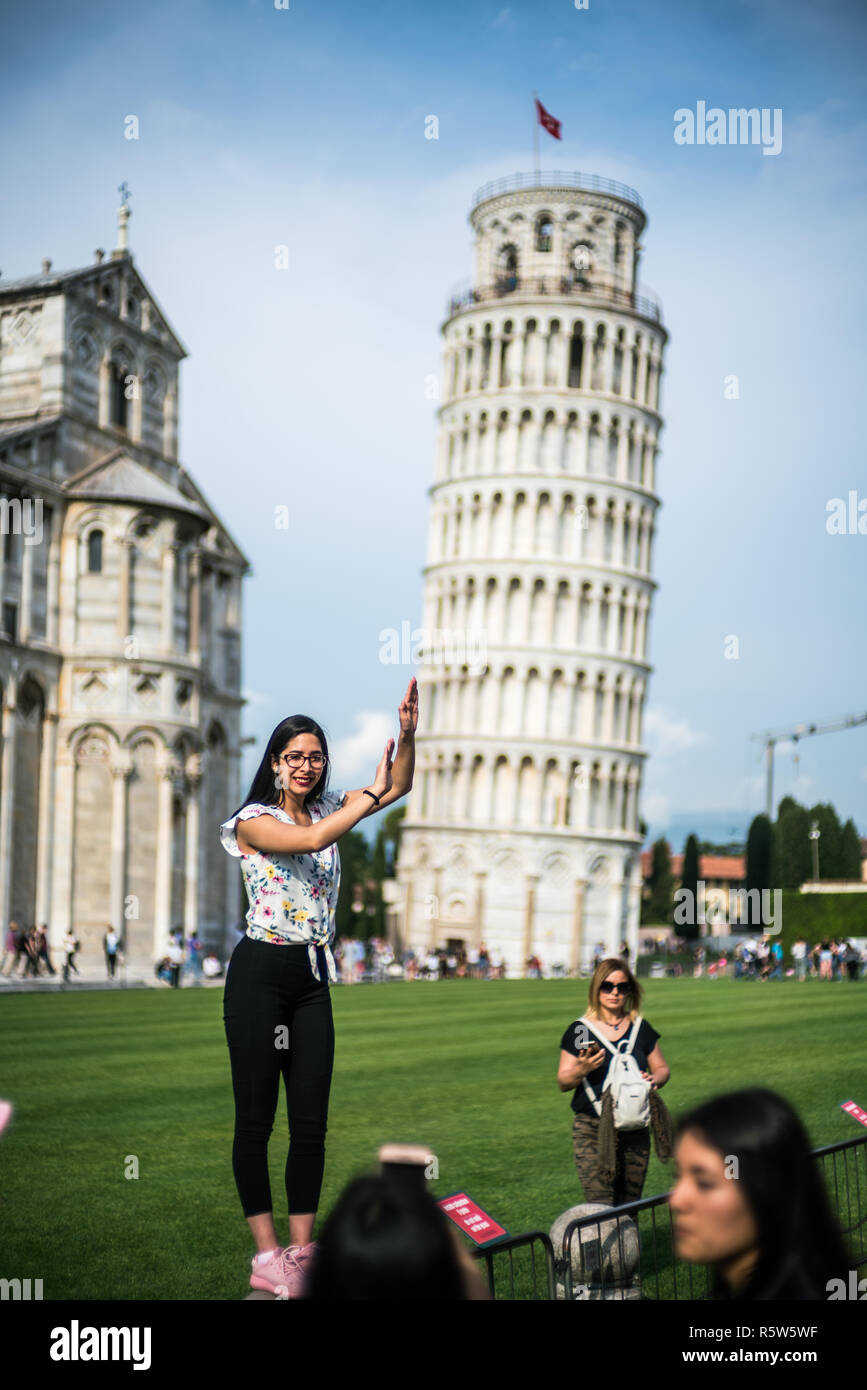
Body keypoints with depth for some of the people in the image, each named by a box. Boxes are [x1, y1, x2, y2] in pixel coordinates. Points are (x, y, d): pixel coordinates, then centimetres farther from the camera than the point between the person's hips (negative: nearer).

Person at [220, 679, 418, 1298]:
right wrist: (372, 795, -18)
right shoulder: (255, 821, -8)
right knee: (255, 1118, 0)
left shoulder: (329, 807, 10)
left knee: (311, 1120, 4)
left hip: (313, 976, 6)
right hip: (259, 973, -6)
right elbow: (311, 840, -25)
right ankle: (267, 1257, 6)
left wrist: (408, 731, -14)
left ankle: (302, 1251, 11)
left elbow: (398, 786, 2)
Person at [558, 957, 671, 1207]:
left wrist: (655, 1079, -6)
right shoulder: (580, 1031, 2)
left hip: (634, 1128, 3)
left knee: (630, 1205, 5)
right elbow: (562, 1082, 1)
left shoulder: (641, 1029, 10)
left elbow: (662, 1068, 17)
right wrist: (581, 1070, -19)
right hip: (592, 1128, -3)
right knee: (600, 1207, -14)